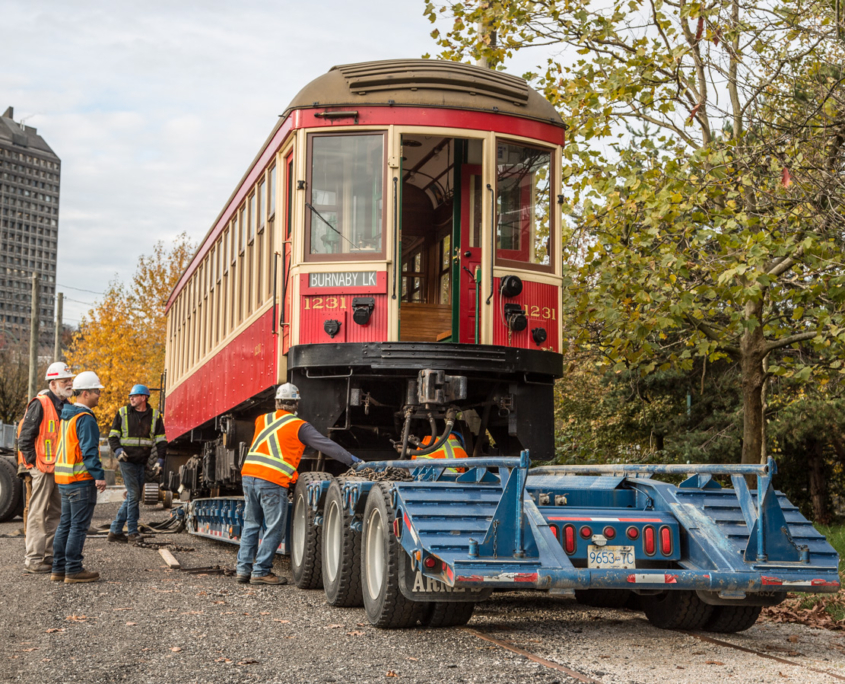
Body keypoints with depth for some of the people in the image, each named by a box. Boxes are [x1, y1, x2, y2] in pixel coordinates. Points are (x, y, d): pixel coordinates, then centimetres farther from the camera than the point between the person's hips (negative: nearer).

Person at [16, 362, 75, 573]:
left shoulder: (67, 407, 12)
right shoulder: (40, 405, -12)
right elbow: (25, 438, -14)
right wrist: (34, 464, -15)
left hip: (60, 469, 8)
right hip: (42, 469, -8)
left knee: (56, 514, 13)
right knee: (38, 515, -4)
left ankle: (50, 556, 21)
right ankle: (33, 559, 0)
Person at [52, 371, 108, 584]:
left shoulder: (67, 416, 17)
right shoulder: (85, 419, -14)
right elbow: (89, 450, -21)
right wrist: (99, 475, -21)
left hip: (64, 478, 10)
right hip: (81, 479, -10)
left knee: (66, 524, 14)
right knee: (79, 526, -5)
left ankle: (59, 568, 17)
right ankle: (73, 570, -3)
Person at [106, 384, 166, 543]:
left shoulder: (154, 415, 7)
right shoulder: (122, 413, 4)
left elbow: (161, 440, 9)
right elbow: (113, 435, 7)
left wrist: (160, 459, -3)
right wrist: (117, 450, -11)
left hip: (142, 463, 3)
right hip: (127, 461, -3)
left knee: (134, 497, 6)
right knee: (133, 494, -9)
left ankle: (115, 531, 15)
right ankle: (133, 532, -1)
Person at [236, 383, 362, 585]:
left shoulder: (261, 420, 16)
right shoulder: (299, 426, 1)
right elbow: (326, 445, 2)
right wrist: (352, 460, 7)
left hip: (249, 474, 6)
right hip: (272, 480, -6)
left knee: (251, 524, 16)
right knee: (274, 528, 3)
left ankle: (244, 568, 14)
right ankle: (260, 571, 4)